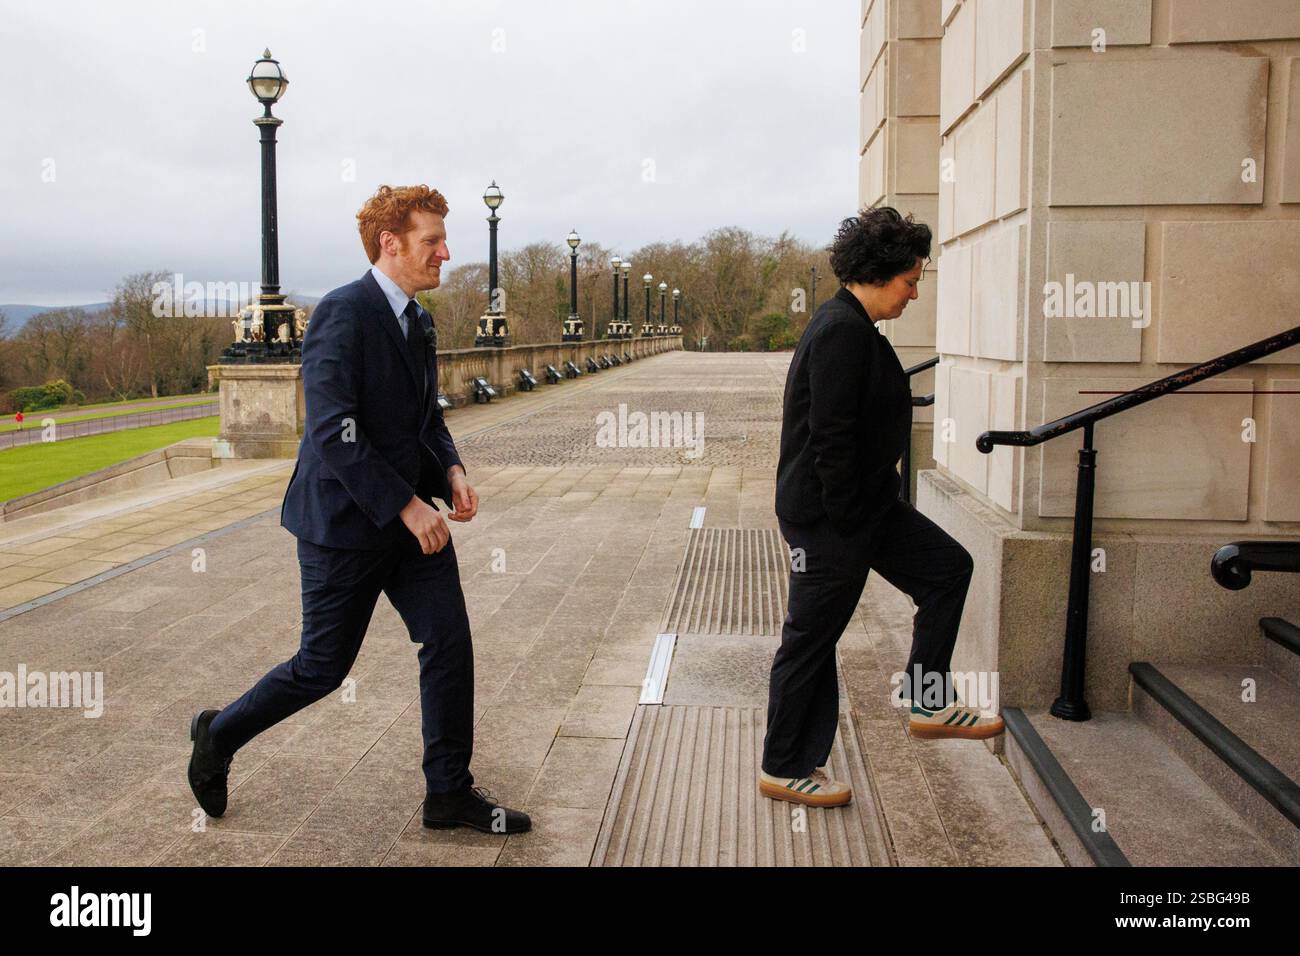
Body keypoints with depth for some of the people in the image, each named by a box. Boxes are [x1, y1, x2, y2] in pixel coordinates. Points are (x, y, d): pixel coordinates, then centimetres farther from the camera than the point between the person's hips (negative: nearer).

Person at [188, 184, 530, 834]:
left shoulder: (416, 321, 11)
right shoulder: (343, 314, -17)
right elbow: (333, 431, -24)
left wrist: (451, 471, 0)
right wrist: (408, 505, -24)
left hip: (412, 513, 8)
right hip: (345, 520, -8)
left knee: (450, 643, 2)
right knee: (323, 667, 5)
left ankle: (450, 792, 15)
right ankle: (219, 735, 32)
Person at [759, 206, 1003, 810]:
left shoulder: (853, 328, 13)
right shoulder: (842, 331, -20)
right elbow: (832, 438, -24)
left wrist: (871, 511, 17)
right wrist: (846, 524, -20)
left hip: (865, 505, 10)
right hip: (828, 517, -10)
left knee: (948, 568, 14)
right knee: (810, 638, 2)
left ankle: (928, 705, 22)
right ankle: (783, 769, 17)